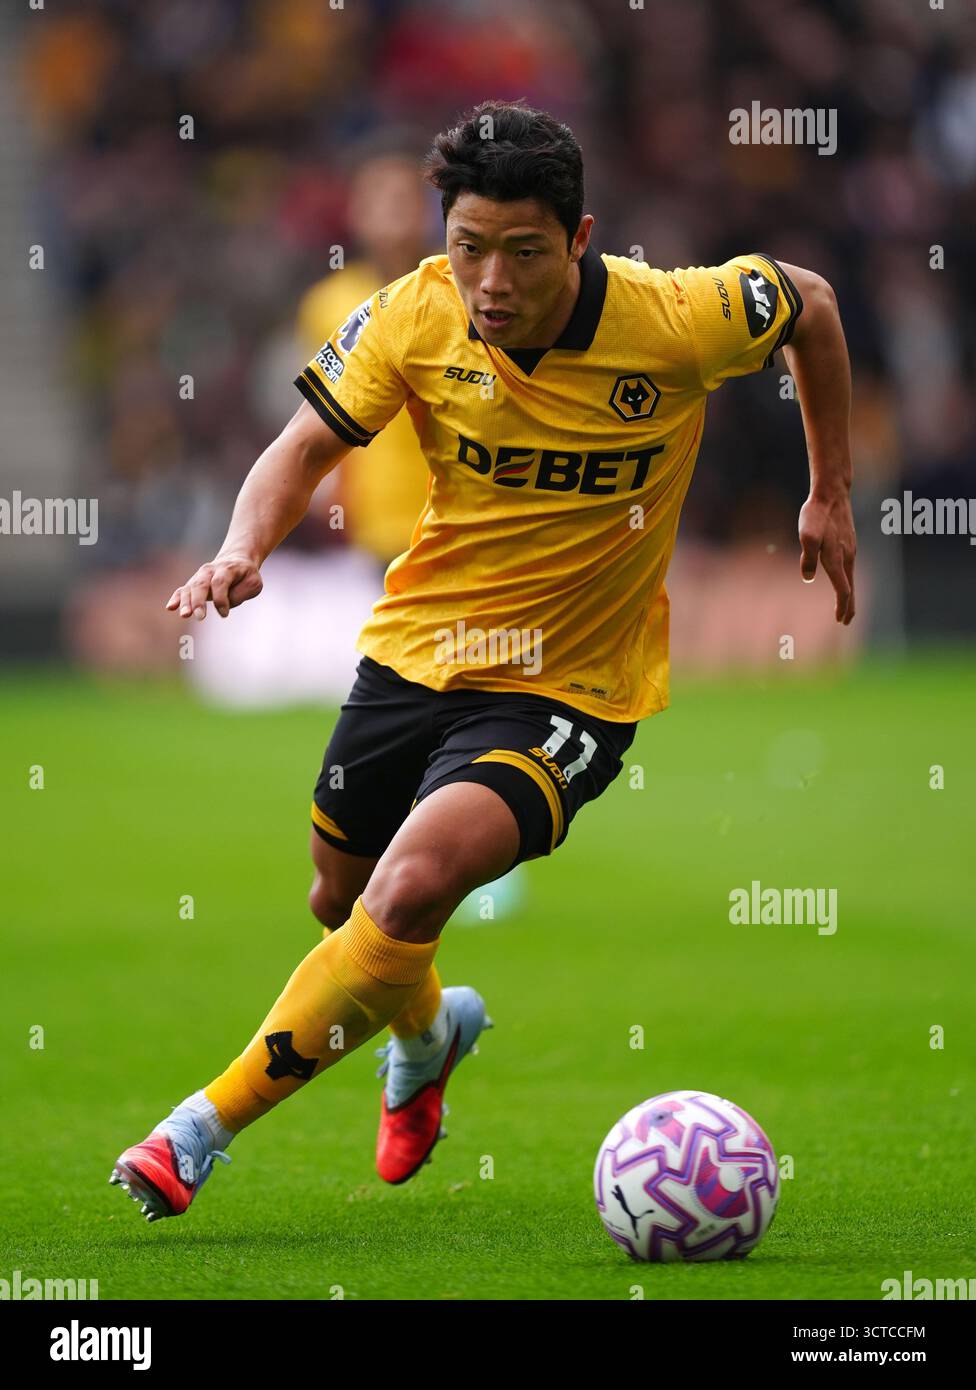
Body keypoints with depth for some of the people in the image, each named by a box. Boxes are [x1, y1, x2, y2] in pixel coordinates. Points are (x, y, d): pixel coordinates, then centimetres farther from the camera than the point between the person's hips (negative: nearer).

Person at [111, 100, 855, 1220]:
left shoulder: (677, 321, -20)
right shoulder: (415, 317, -15)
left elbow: (811, 305, 0)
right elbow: (307, 447, -6)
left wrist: (830, 495, 7)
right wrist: (244, 550, -27)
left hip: (568, 691, -4)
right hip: (415, 651, 4)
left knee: (412, 887, -27)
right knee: (342, 904, 19)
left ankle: (205, 1129, -18)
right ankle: (427, 1033, 56)